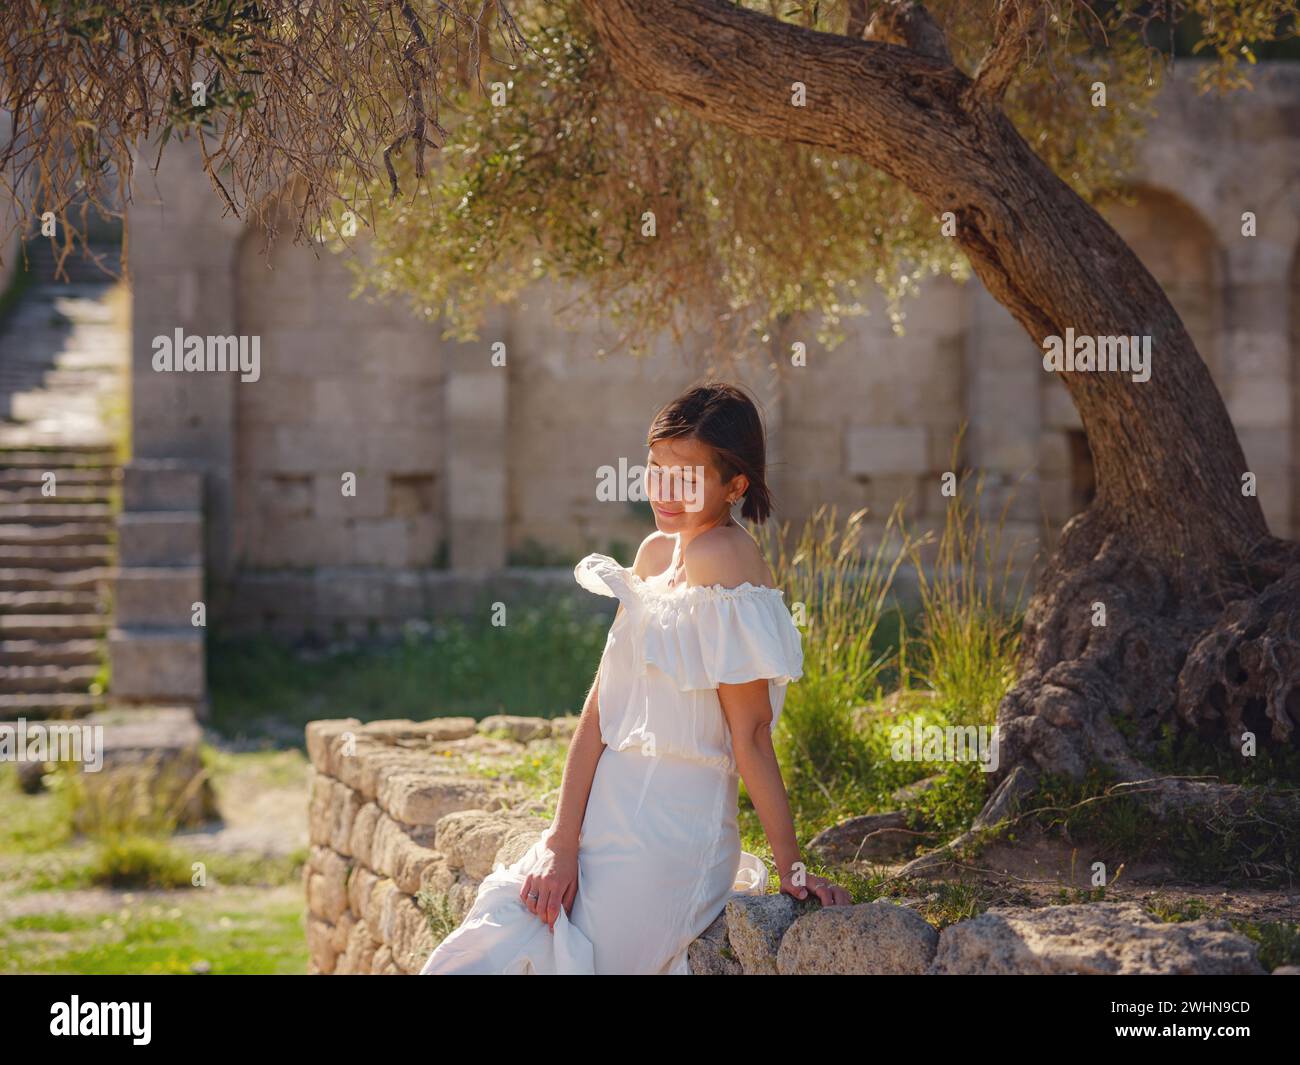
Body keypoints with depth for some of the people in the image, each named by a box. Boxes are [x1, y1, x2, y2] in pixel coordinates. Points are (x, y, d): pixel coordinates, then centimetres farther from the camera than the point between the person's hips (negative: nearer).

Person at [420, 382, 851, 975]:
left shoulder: (721, 557, -15)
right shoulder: (655, 554, 11)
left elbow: (751, 734, -14)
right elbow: (601, 706, 5)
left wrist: (793, 870, -12)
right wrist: (563, 841, -2)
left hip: (670, 841, -8)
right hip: (606, 824, 8)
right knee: (460, 963, 3)